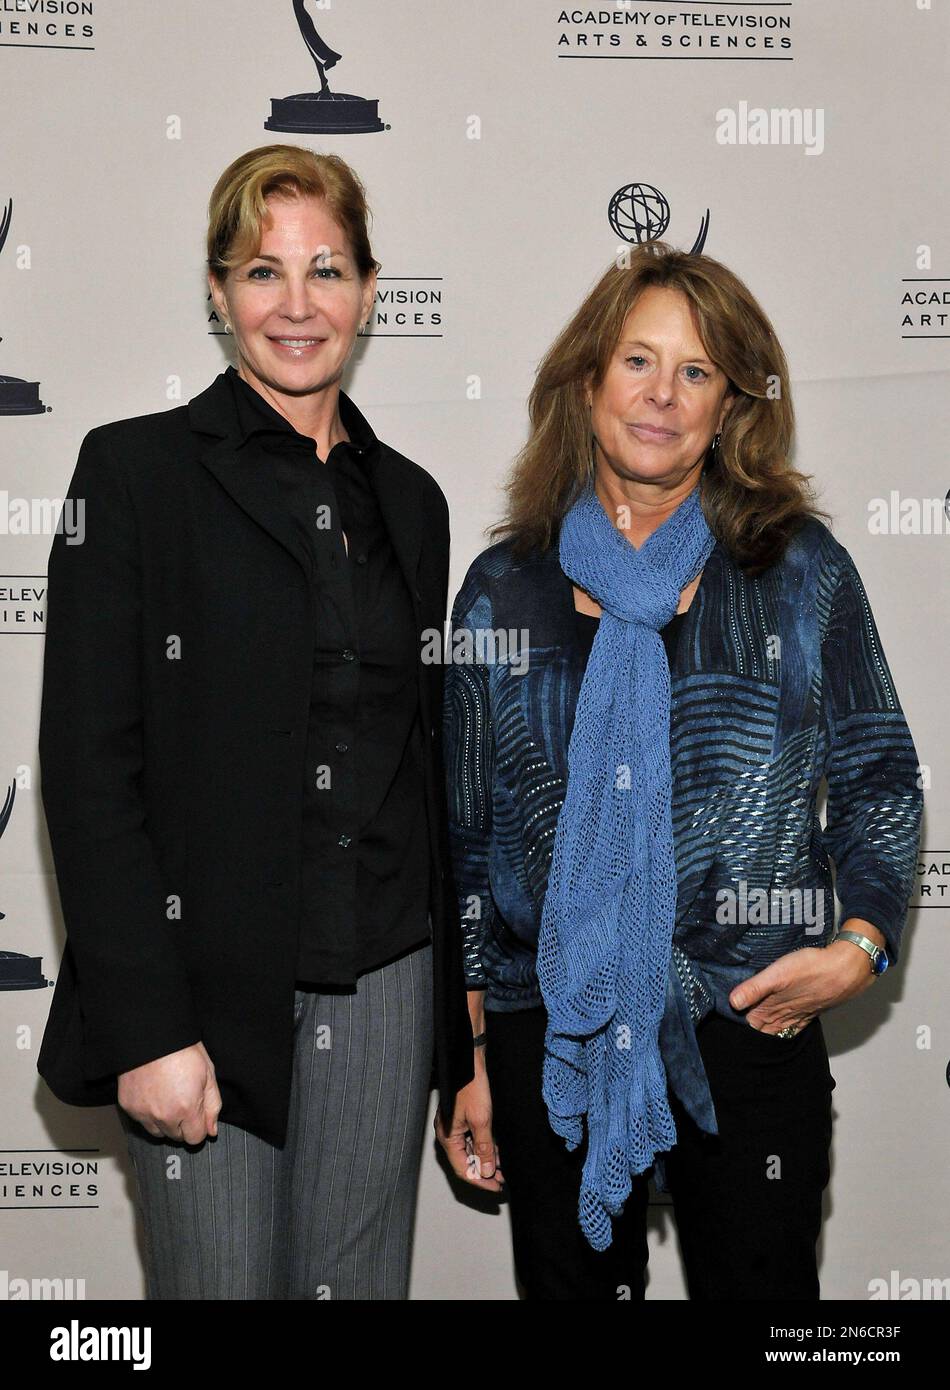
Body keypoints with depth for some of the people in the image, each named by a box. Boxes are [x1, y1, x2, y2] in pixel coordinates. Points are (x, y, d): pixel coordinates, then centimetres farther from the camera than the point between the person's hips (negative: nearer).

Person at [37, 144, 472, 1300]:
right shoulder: (137, 469, -4)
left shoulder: (407, 498, 11)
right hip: (210, 987, -4)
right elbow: (87, 762, -10)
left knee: (363, 1278, 13)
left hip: (384, 986, 4)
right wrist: (146, 1025, -15)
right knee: (220, 1281, 6)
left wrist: (449, 1003, 12)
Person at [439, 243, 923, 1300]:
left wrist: (859, 942, -9)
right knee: (572, 1282, 14)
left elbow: (880, 781, 7)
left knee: (760, 1282, 10)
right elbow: (465, 834, 7)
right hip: (548, 1031, 1)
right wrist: (465, 1053, 6)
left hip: (750, 1023, 0)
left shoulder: (801, 570, 2)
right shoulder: (506, 586, 4)